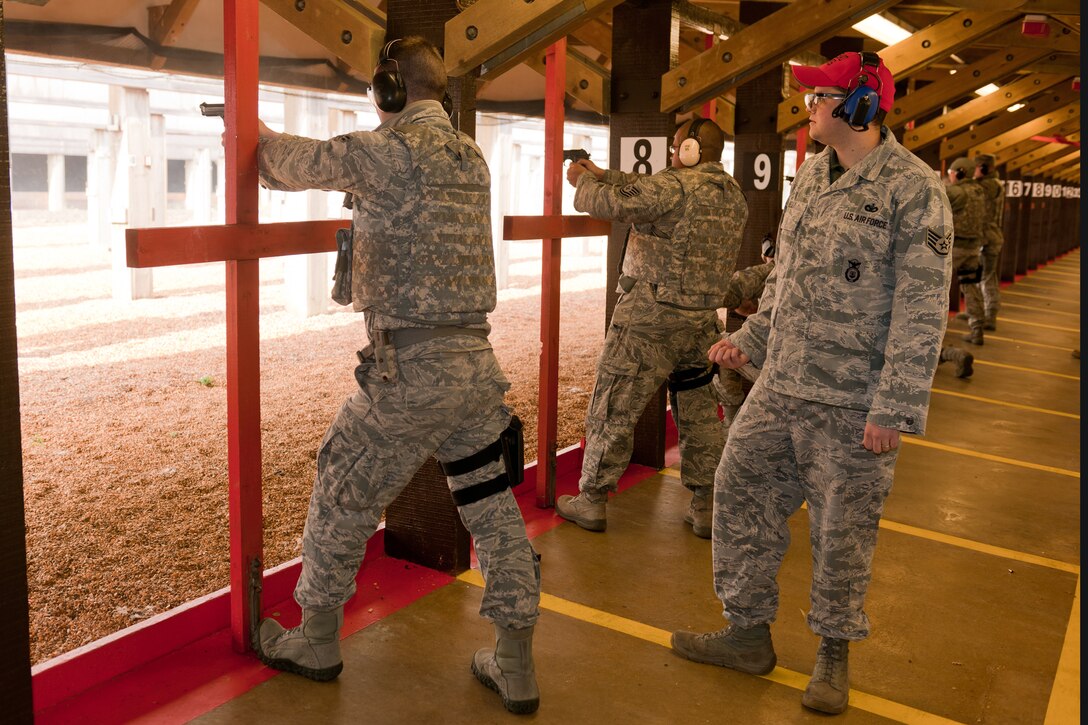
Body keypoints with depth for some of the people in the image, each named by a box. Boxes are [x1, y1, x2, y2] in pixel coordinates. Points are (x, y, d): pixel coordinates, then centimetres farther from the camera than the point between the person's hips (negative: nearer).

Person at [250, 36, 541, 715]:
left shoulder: (391, 148, -9)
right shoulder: (471, 156, 12)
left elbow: (304, 161, 5)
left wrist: (256, 133, 27)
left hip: (410, 369, -7)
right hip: (478, 364, 7)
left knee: (342, 499, 13)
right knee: (494, 508, 12)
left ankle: (316, 640, 30)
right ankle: (517, 669, 21)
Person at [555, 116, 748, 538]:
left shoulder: (674, 186, -15)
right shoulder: (733, 195, 12)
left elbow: (610, 203, -14)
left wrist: (583, 182, 7)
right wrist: (601, 175, 16)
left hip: (650, 319, -7)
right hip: (701, 323, 7)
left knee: (614, 409, 5)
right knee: (699, 413, 15)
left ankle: (591, 501, 14)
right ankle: (706, 508, 20)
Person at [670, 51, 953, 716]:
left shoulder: (913, 188, -12)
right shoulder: (811, 176, 11)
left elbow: (921, 309, -15)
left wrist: (893, 409, -19)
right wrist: (750, 339, 15)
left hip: (852, 405, -7)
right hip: (780, 386, 7)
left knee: (843, 532, 6)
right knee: (741, 494, 10)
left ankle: (835, 652, 30)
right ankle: (749, 634, 28)